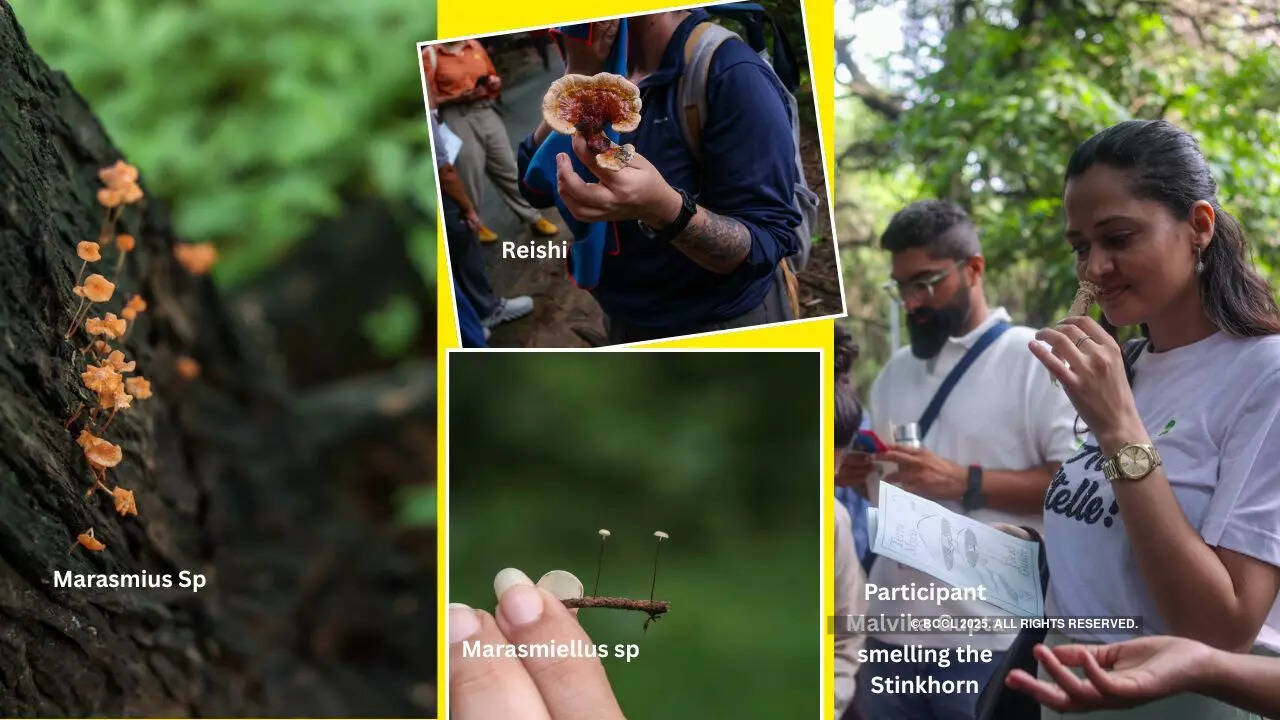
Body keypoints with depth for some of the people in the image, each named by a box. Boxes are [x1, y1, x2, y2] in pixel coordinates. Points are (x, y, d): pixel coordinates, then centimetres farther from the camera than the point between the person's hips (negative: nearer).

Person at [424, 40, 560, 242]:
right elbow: (430, 100, -7)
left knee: (508, 168, 10)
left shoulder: (475, 46, 8)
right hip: (457, 118, -4)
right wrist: (458, 97, -18)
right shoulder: (430, 55, -6)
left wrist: (495, 83, -2)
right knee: (469, 175, 3)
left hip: (486, 112, 4)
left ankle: (532, 218, 20)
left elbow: (493, 79, 20)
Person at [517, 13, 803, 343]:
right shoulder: (600, 64, -2)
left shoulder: (733, 75, -23)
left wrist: (664, 209, -41)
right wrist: (578, 73, -19)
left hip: (718, 328, -6)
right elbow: (537, 187, -8)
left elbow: (766, 246, -26)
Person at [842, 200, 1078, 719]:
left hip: (988, 639, -6)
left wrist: (964, 481, -20)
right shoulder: (896, 370, 16)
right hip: (893, 628, 6)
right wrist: (863, 476, 3)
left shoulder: (1035, 358, -5)